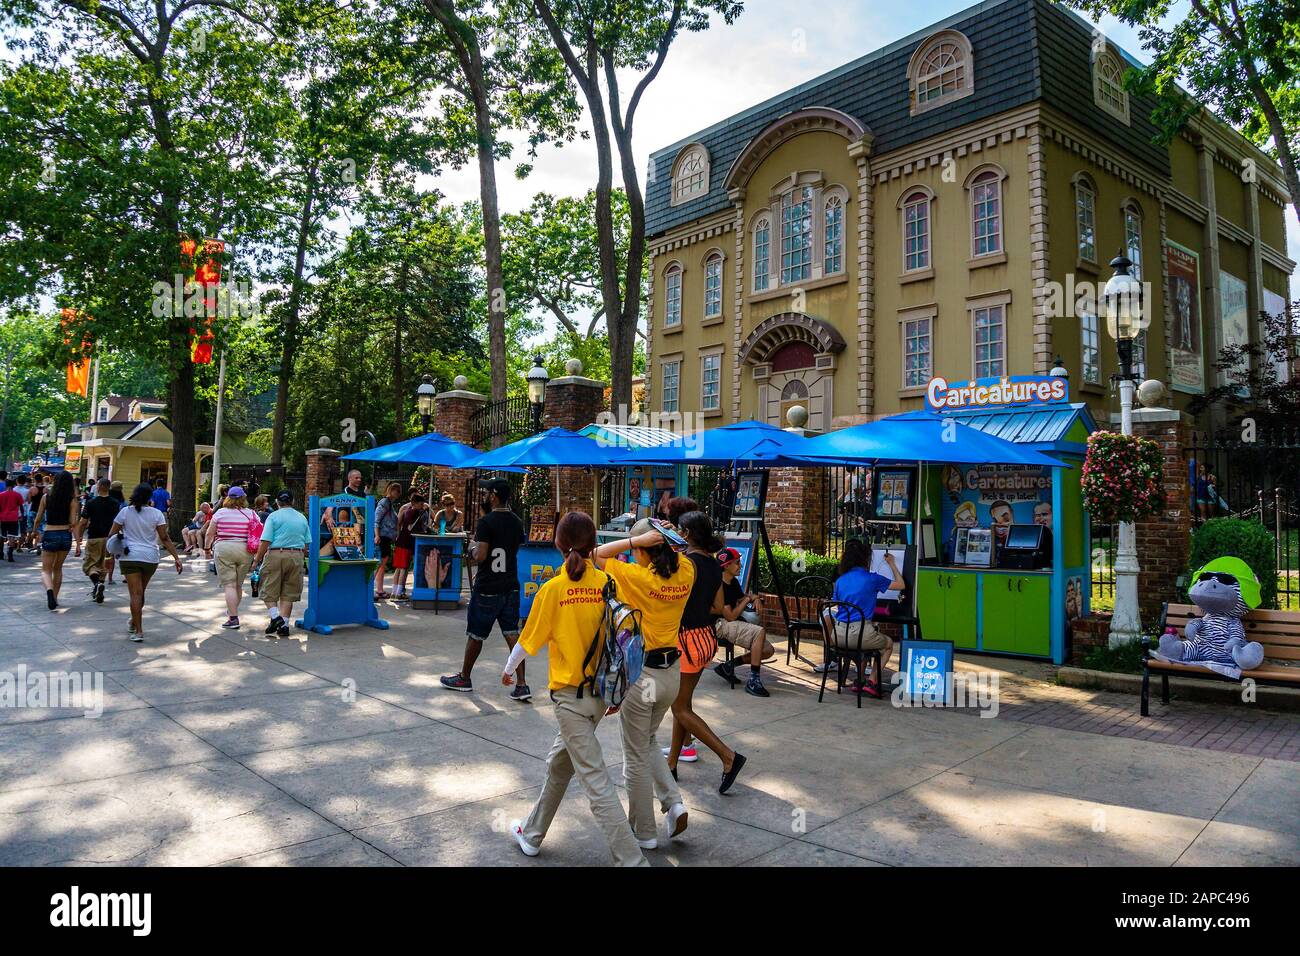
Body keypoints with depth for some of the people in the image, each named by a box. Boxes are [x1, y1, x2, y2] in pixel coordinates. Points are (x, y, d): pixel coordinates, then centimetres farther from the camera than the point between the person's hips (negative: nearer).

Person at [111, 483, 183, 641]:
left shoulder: (125, 512, -2)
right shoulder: (156, 514, -2)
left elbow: (111, 535, 1)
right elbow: (165, 539, -5)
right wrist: (177, 557, -2)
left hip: (130, 557, -1)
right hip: (151, 558, 1)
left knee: (136, 594, -2)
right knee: (140, 592, 19)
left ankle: (138, 631, -7)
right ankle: (134, 623, 36)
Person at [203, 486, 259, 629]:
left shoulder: (220, 513, 0)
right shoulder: (251, 514, 4)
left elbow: (209, 534, 3)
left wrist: (207, 548, 19)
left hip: (224, 549, -2)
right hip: (245, 552, 2)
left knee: (229, 585, -2)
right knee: (238, 585, 17)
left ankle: (233, 618, -7)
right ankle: (233, 611, 35)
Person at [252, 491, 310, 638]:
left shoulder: (273, 516, -2)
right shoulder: (302, 518, 11)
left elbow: (265, 541, -9)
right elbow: (307, 543, 11)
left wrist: (257, 559, -1)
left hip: (275, 555, -3)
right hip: (296, 556, 3)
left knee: (269, 591, 8)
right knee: (288, 593, 8)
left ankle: (275, 616, -11)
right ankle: (284, 625, 5)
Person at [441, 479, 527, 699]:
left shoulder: (486, 522, -16)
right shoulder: (517, 522, 6)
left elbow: (480, 556, -21)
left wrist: (474, 548, 1)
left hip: (487, 589, -6)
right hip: (510, 587, 6)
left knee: (475, 634, 11)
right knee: (512, 634, 5)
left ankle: (464, 678, 27)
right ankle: (522, 685, 0)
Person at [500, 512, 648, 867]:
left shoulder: (552, 588, -12)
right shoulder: (606, 583, -5)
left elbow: (528, 639, -1)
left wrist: (508, 670, 19)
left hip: (570, 695, -5)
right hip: (601, 691, 5)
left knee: (596, 782, -1)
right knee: (559, 762, 24)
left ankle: (631, 860, -2)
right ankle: (532, 833, 41)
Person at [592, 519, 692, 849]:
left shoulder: (637, 577, -20)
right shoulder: (685, 574, -4)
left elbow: (597, 554, -11)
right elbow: (681, 558, 20)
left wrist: (639, 538, -19)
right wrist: (668, 539, 0)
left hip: (640, 673, -6)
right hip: (672, 671, 6)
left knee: (636, 756, 11)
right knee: (648, 741, 28)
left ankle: (644, 832, 23)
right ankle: (674, 802, 14)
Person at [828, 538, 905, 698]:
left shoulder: (840, 581, 9)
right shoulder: (872, 579, -4)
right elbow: (901, 585, 9)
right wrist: (892, 564, 21)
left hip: (838, 635, 5)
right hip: (859, 634, -5)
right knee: (888, 644, 26)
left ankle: (860, 680, 34)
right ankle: (872, 683, 16)